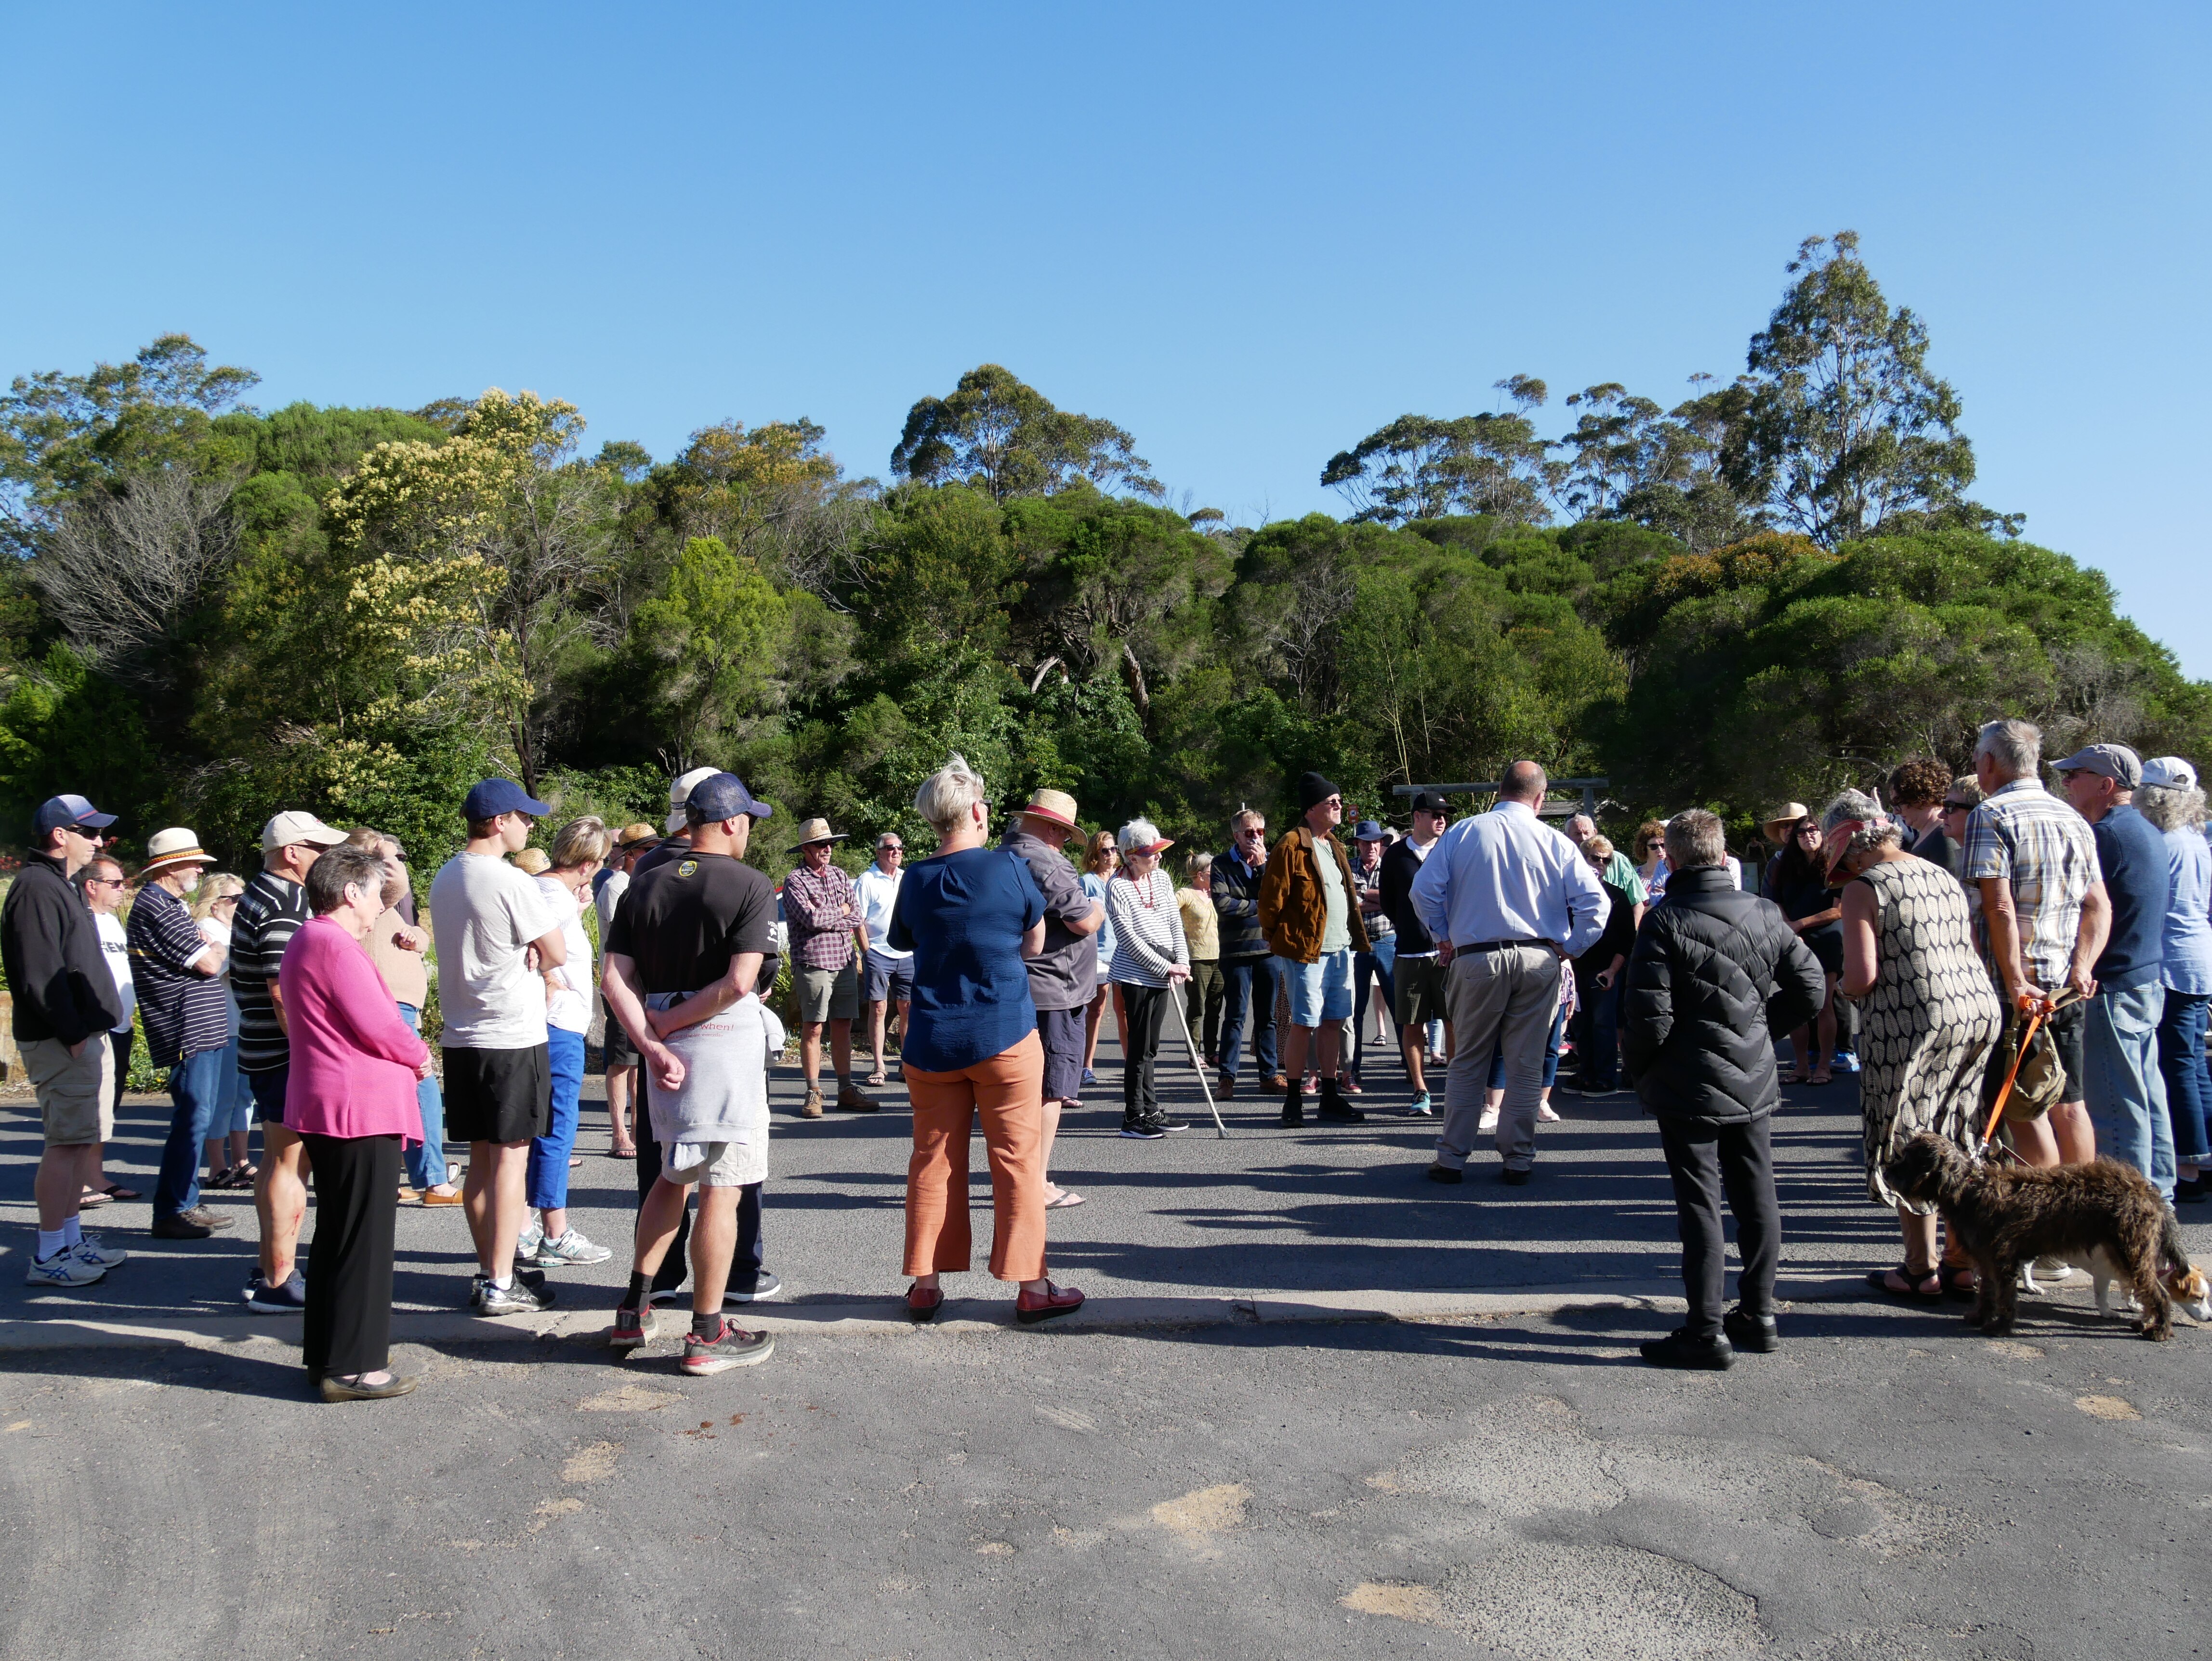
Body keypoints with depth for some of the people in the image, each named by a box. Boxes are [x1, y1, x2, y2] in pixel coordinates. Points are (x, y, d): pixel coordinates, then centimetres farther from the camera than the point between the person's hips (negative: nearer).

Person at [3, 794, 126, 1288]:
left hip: (86, 1037, 10)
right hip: (63, 1042, -10)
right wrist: (72, 1034, -21)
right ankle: (49, 1255, -2)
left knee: (86, 1140, 14)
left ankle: (71, 1238, 23)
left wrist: (91, 1030, 17)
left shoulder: (59, 887, 19)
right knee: (66, 1144, -7)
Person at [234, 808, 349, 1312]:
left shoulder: (259, 896, 15)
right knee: (289, 1162, -4)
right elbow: (284, 994, -25)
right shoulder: (282, 908, -19)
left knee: (280, 1161, 18)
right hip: (287, 1055, -11)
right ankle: (278, 1283, 2)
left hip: (265, 1050, 11)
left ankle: (271, 1266, 29)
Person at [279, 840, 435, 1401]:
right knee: (362, 1239, -4)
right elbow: (377, 1025, -19)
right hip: (361, 1108, -11)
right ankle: (352, 1366, 2)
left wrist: (404, 1053, 7)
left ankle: (326, 1355, 26)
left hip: (326, 1110, 11)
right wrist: (419, 1056, -2)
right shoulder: (336, 945, -17)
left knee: (336, 1235, 17)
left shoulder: (306, 942, 18)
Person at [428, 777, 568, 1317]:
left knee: (481, 1160, 13)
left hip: (461, 1038, 8)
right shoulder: (509, 882, -15)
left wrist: (522, 953, -1)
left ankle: (487, 1271, 21)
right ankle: (501, 1285, 2)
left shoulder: (443, 879, 11)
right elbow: (558, 953, -12)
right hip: (512, 1036, -8)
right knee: (511, 1157, -2)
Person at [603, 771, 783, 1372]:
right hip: (729, 1039, -6)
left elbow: (614, 978, -1)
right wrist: (666, 1024, -10)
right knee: (723, 1186, 2)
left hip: (665, 1045, 6)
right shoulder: (751, 886, -8)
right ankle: (707, 1334, 8)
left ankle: (634, 1308, 25)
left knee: (672, 1175, 22)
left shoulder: (644, 885, 8)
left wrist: (651, 1045, -7)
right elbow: (740, 982, -19)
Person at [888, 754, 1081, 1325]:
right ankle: (1031, 1285, 8)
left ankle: (926, 1284, 16)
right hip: (1005, 1035, -3)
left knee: (934, 1159, 10)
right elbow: (1034, 944, 3)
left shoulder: (916, 881, 2)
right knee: (1018, 1158, 4)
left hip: (933, 1040, 3)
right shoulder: (1009, 868, -6)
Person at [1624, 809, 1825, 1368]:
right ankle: (1758, 1314, 26)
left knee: (1700, 1204, 0)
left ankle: (1707, 1331, 4)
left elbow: (1651, 1018, -19)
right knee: (1757, 1200, 15)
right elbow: (1811, 987, 6)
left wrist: (1638, 1065, -1)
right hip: (1755, 1084, 6)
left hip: (1690, 1088, -5)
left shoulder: (1664, 922, -16)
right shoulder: (1765, 914, 2)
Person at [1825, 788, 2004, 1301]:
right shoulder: (1942, 876, 14)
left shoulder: (1863, 890, -9)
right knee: (1957, 1143, 16)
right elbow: (1973, 950, 17)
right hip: (1981, 1010, 7)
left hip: (1912, 1024, -7)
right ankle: (1964, 1260, 22)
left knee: (1910, 1145, 5)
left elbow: (1862, 978, -16)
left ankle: (1922, 1268, 12)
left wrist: (1839, 986, 4)